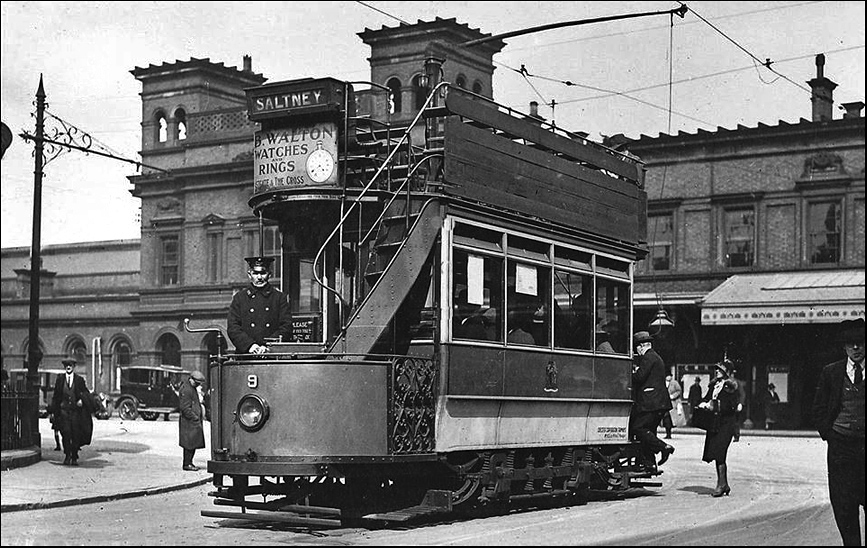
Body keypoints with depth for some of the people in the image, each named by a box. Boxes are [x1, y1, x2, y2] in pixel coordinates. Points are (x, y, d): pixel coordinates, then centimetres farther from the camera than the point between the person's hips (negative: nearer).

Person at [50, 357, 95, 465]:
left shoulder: (79, 380, 5)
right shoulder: (60, 379, 8)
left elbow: (86, 393, 6)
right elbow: (56, 396, 12)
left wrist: (82, 400, -15)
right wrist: (56, 411, 7)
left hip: (76, 410, 0)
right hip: (64, 410, 0)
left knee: (76, 435, 0)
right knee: (66, 434, -11)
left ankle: (74, 457, 10)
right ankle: (67, 456, 3)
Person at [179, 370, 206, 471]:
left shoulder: (193, 388, 18)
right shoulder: (186, 390, -15)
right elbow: (185, 408, -19)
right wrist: (195, 418, -19)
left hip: (194, 421, 10)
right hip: (188, 422, -10)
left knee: (194, 443, 12)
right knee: (189, 443, -6)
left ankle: (189, 462, 19)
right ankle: (187, 464, -1)